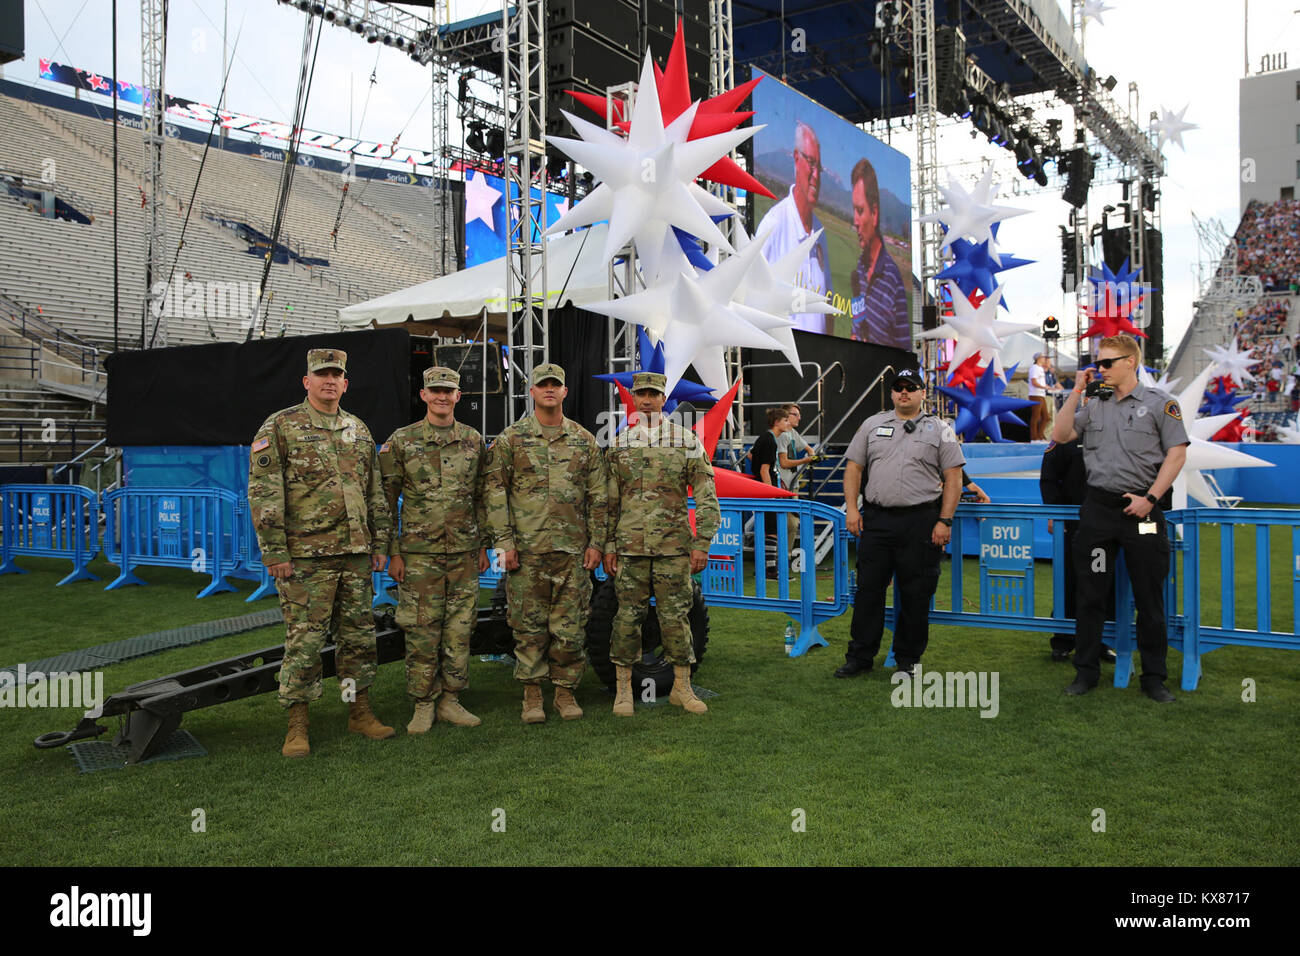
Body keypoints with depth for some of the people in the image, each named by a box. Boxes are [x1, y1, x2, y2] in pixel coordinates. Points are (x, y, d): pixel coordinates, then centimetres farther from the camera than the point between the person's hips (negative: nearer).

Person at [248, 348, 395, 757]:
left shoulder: (359, 431, 15)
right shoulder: (280, 427, -2)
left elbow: (375, 493, 19)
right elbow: (263, 494, -7)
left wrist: (380, 543, 13)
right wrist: (274, 552, -12)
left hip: (356, 554, 5)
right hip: (306, 555, -5)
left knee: (359, 635, 10)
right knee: (305, 640, -2)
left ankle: (360, 712, 22)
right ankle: (297, 727, 8)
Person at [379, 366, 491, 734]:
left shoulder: (474, 441, 7)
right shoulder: (401, 441, 0)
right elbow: (386, 501, 1)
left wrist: (484, 546, 9)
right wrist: (392, 552, -4)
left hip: (464, 552, 3)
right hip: (419, 553, -2)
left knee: (459, 631, 6)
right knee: (421, 632, 1)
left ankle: (450, 700, 18)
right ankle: (423, 705, 12)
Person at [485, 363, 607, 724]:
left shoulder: (585, 440, 10)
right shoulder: (511, 438, 4)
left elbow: (598, 496, 10)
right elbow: (496, 492, 0)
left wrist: (596, 543, 3)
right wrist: (504, 541, -7)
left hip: (572, 549, 2)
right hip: (527, 549, -2)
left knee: (570, 626, 4)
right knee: (529, 626, 4)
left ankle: (565, 691, 17)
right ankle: (532, 695, 15)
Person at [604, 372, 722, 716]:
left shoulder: (687, 442, 3)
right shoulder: (619, 445, 8)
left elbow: (706, 497, 1)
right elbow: (610, 502, 11)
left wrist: (701, 543, -5)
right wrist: (608, 546, 5)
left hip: (674, 545, -1)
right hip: (630, 545, 1)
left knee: (676, 615, 3)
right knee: (628, 615, 3)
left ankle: (682, 687, 15)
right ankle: (623, 688, 13)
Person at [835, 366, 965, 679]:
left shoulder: (939, 429, 6)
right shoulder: (872, 425, 13)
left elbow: (953, 477, 1)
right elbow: (854, 468, 12)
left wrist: (944, 521, -7)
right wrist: (852, 508, 2)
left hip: (921, 523, -2)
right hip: (876, 520, 2)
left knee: (916, 594, 3)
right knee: (868, 588, 4)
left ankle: (908, 659, 16)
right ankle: (860, 656, 13)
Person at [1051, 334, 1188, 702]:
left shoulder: (1159, 403, 0)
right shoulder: (1095, 406, 12)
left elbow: (1177, 453, -4)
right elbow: (1060, 435, 5)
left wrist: (1150, 497, -12)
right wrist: (1076, 391, 1)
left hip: (1140, 508, -3)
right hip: (1097, 507, 4)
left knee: (1150, 598, 3)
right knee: (1090, 595, 6)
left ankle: (1154, 676, 14)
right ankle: (1086, 671, 16)